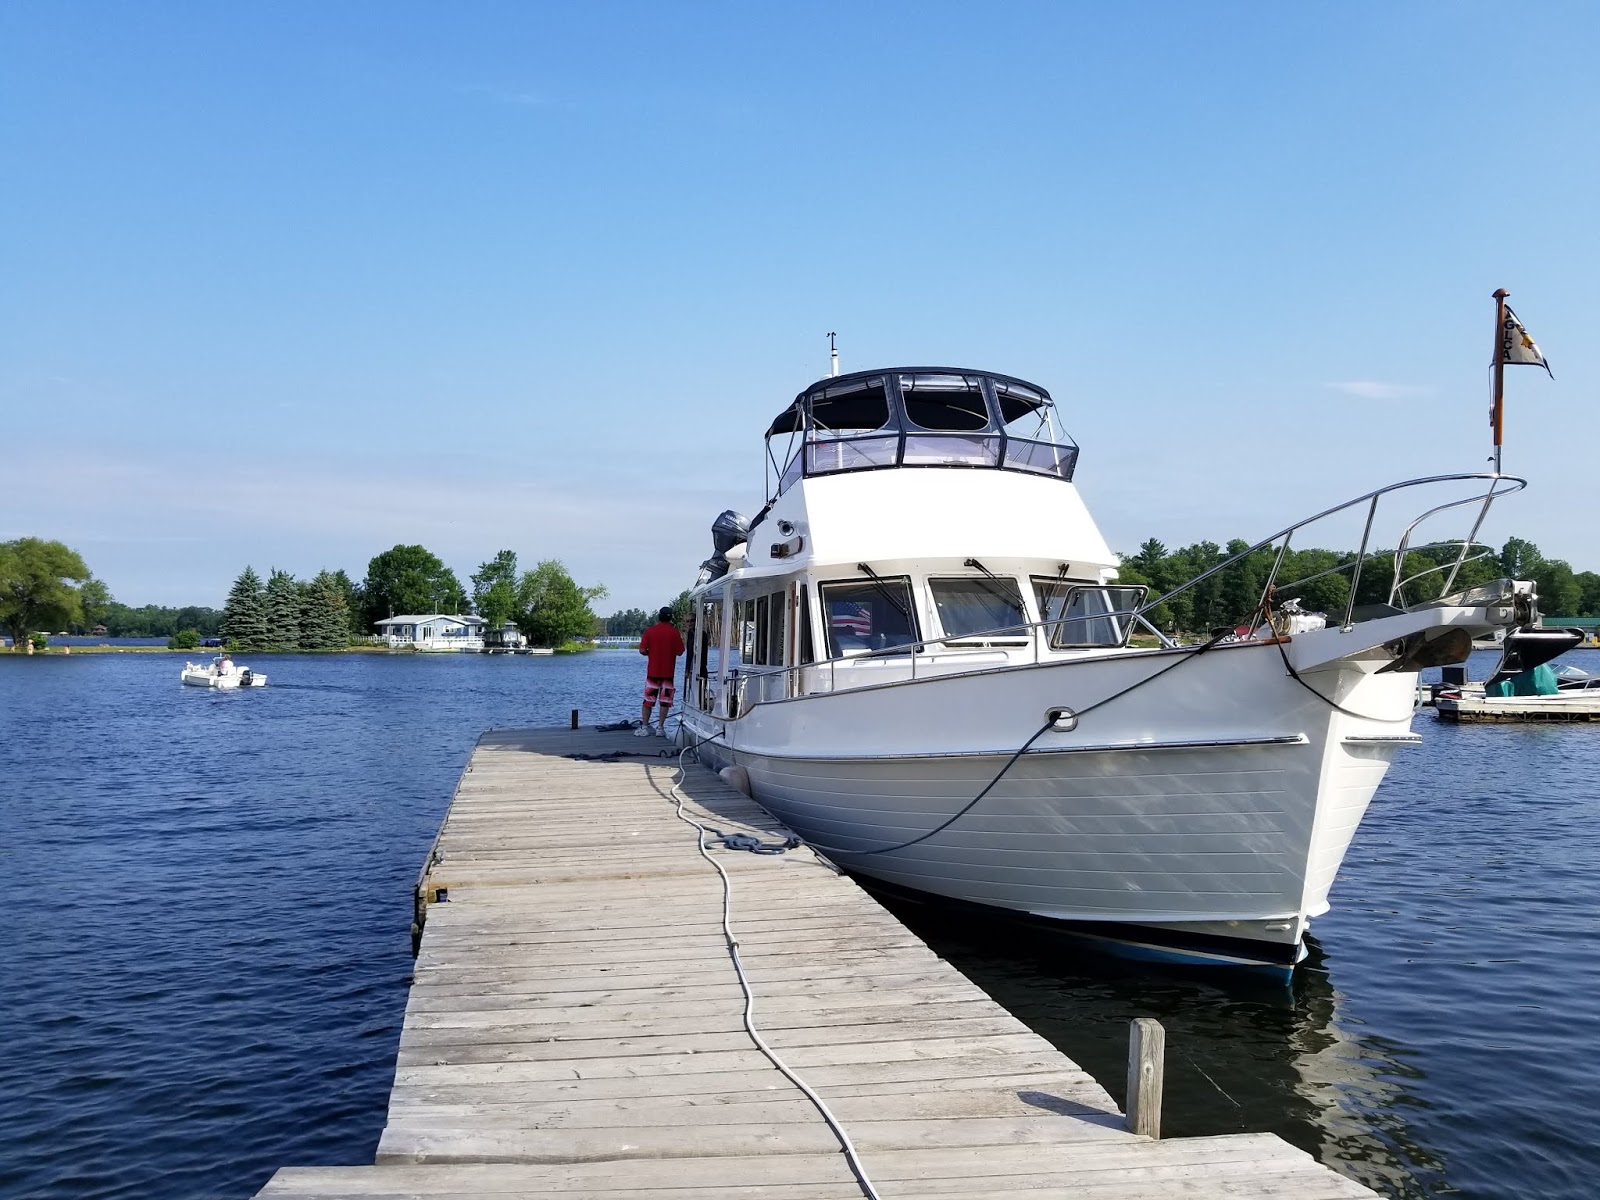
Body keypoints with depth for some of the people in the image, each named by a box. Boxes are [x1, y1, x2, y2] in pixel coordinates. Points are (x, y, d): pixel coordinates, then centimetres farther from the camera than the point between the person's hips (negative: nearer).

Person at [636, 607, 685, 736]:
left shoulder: (650, 631, -4)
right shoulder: (674, 632, -7)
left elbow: (642, 650, -6)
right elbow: (679, 652, -6)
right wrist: (681, 639, 9)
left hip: (652, 671, 1)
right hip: (668, 672, -1)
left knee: (648, 700, 9)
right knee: (665, 701, 5)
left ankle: (644, 727, 8)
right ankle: (660, 728, 4)